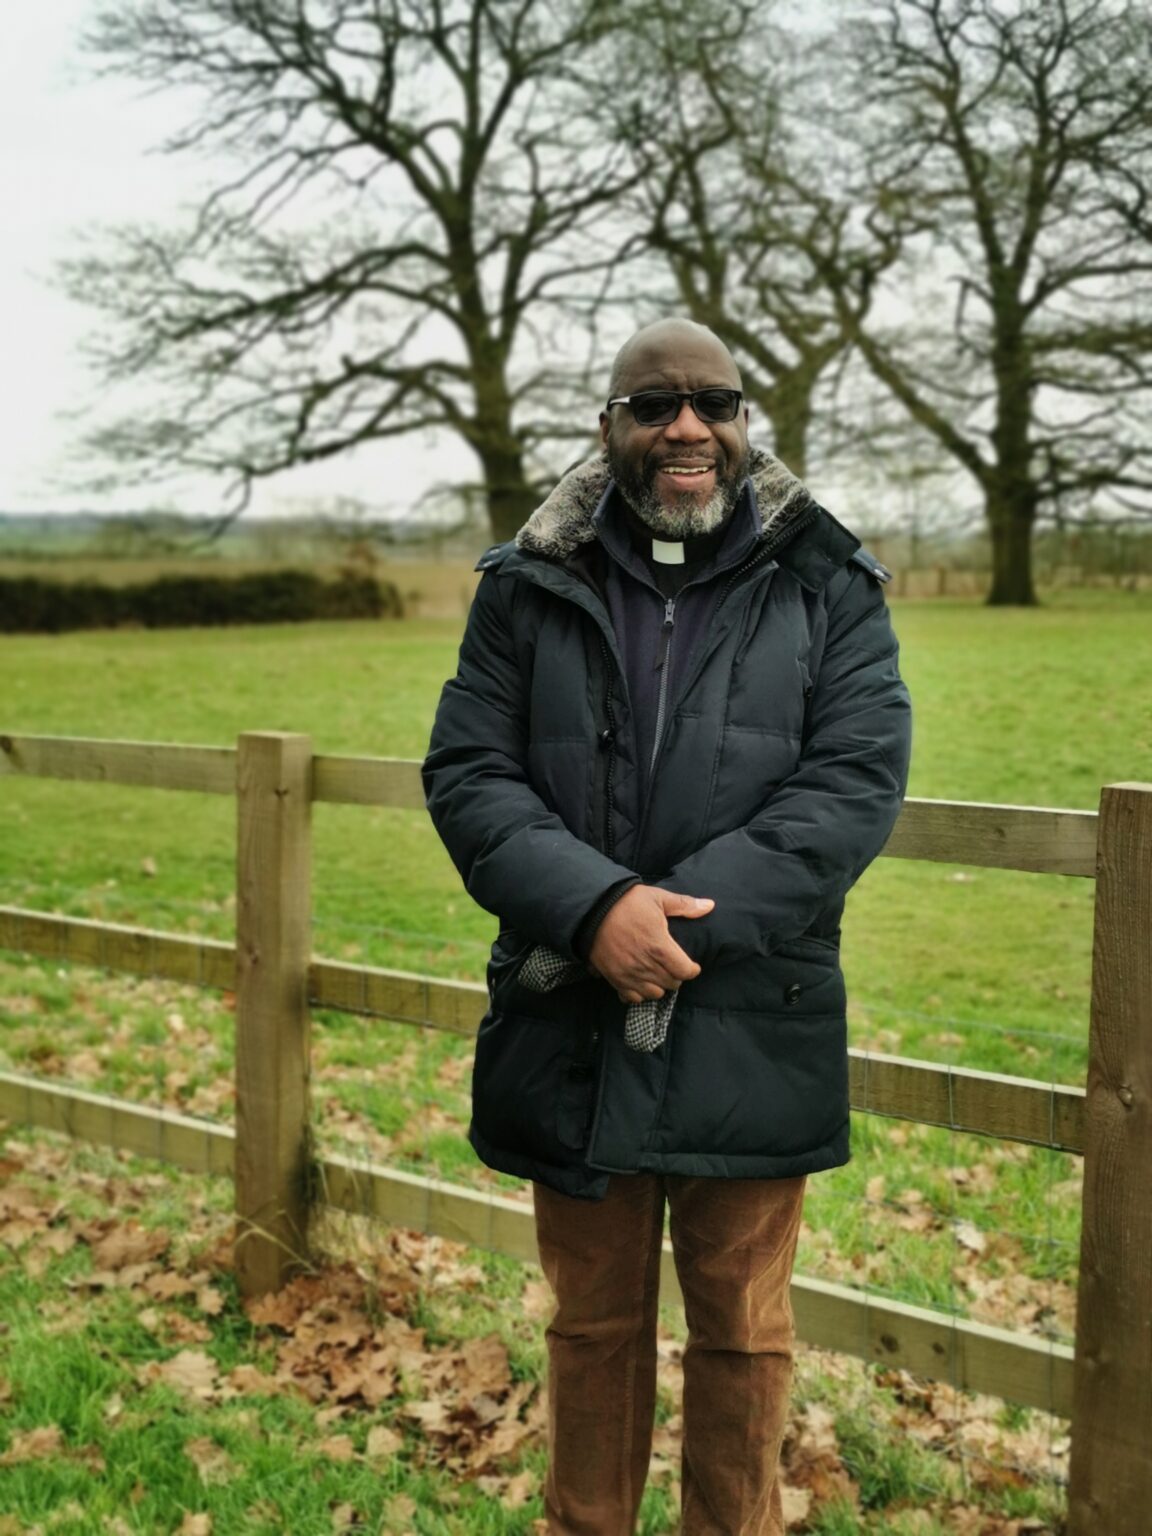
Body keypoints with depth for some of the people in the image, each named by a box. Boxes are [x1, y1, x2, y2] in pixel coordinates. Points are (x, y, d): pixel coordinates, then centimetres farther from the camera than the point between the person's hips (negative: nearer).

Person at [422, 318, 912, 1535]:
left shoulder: (826, 586, 0)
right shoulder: (529, 587, 3)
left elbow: (858, 779, -9)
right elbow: (466, 772, -2)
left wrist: (678, 920, -19)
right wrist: (597, 910, -19)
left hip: (751, 1028, -1)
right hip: (572, 1029, 1)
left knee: (742, 1329, 13)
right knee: (593, 1321, 18)